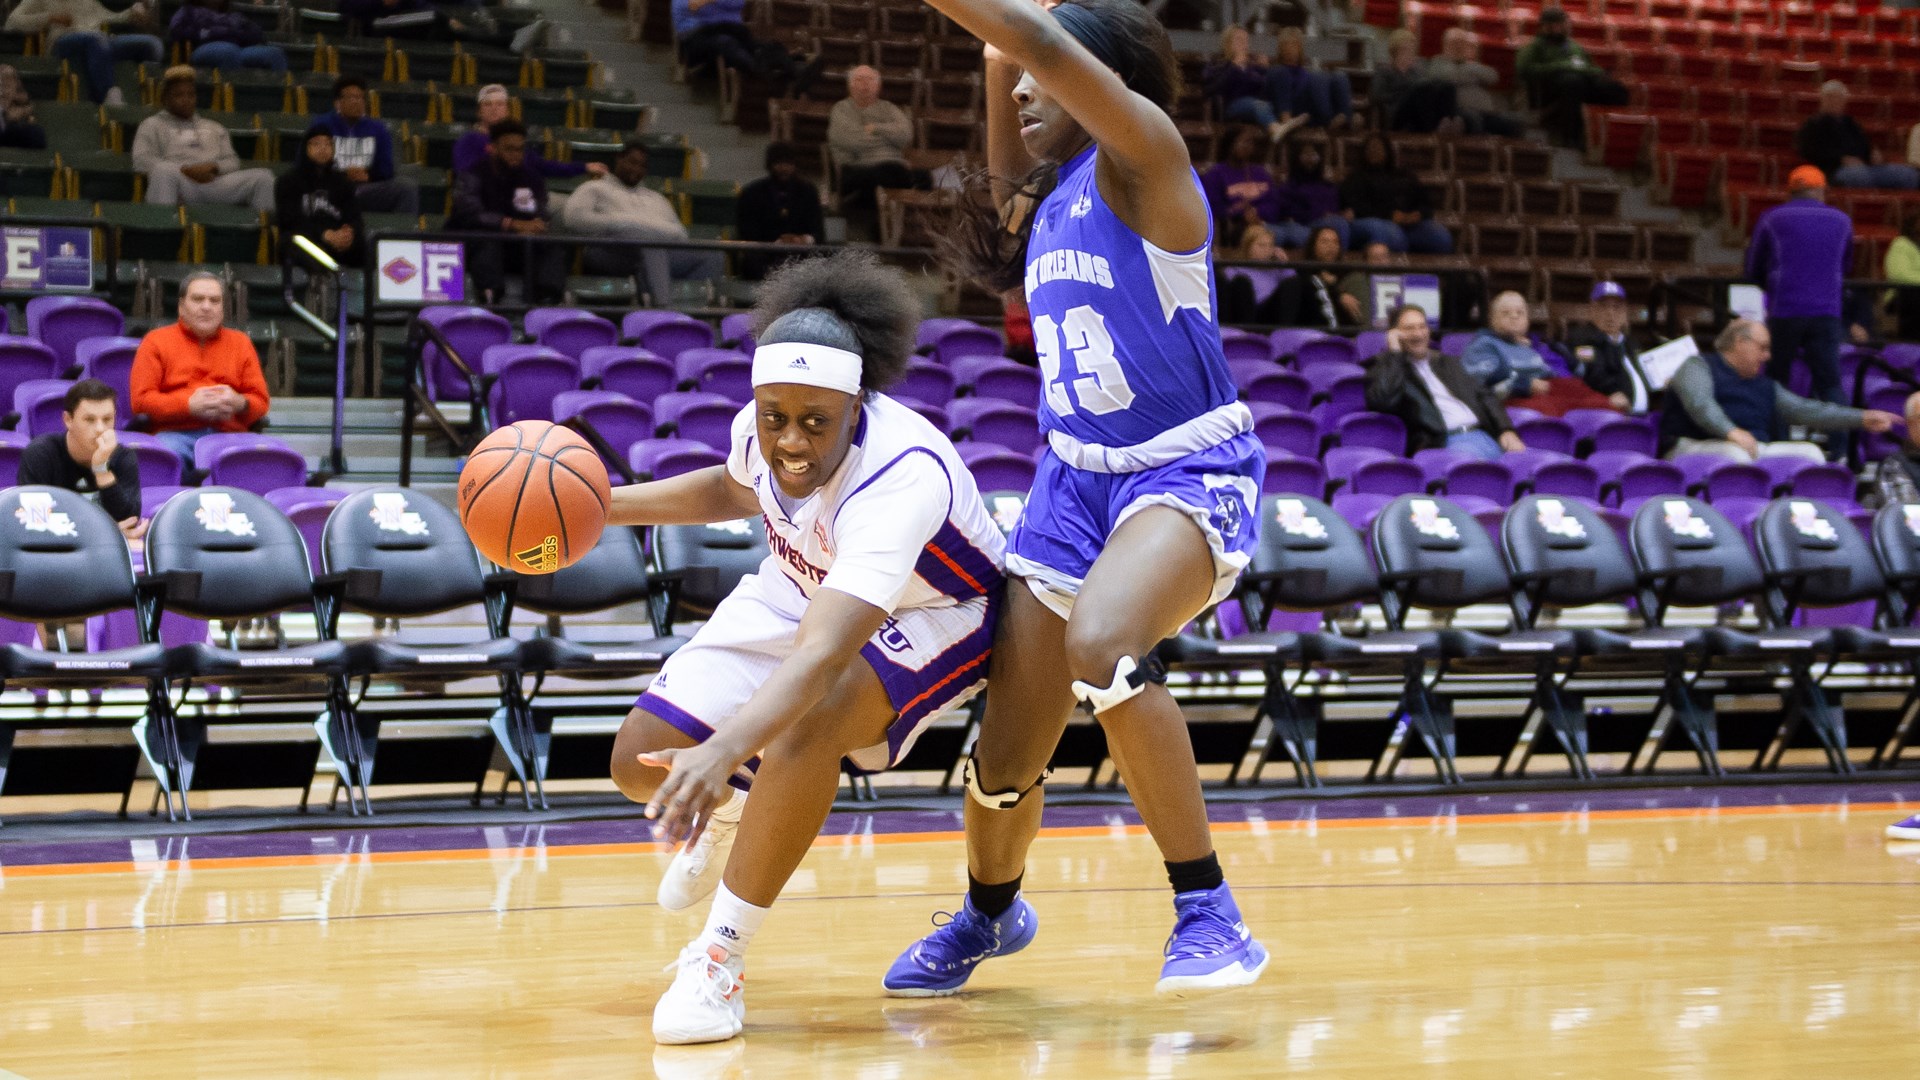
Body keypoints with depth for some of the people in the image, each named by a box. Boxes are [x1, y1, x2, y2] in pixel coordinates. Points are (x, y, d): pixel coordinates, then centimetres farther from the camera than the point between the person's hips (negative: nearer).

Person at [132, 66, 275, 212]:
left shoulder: (213, 129, 32)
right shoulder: (152, 125, 20)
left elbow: (232, 162, 22)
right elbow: (141, 162, 4)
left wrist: (213, 167, -5)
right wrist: (187, 170, -8)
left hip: (215, 182, 4)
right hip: (181, 185, -4)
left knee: (263, 177, -21)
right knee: (163, 171, -41)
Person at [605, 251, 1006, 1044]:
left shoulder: (901, 475, -42)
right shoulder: (759, 429, -21)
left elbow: (822, 654, -54)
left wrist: (722, 748, -68)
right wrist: (608, 505, -1)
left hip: (935, 616, -6)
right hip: (805, 588, 6)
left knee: (808, 721, -37)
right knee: (642, 762, -3)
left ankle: (718, 961, -24)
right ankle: (733, 805, 35)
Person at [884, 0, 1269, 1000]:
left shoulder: (1141, 158, -12)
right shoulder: (1045, 200, 10)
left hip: (1187, 473, -8)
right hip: (1076, 476, 8)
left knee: (1100, 644, -38)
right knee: (1005, 754, 8)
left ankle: (1207, 910, -30)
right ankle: (988, 913, 40)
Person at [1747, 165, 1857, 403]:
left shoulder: (1771, 219, 7)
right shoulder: (1841, 221, 12)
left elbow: (1753, 272, 15)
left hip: (1783, 312, -1)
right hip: (1827, 312, 1)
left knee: (1775, 382, 11)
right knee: (1829, 382, -2)